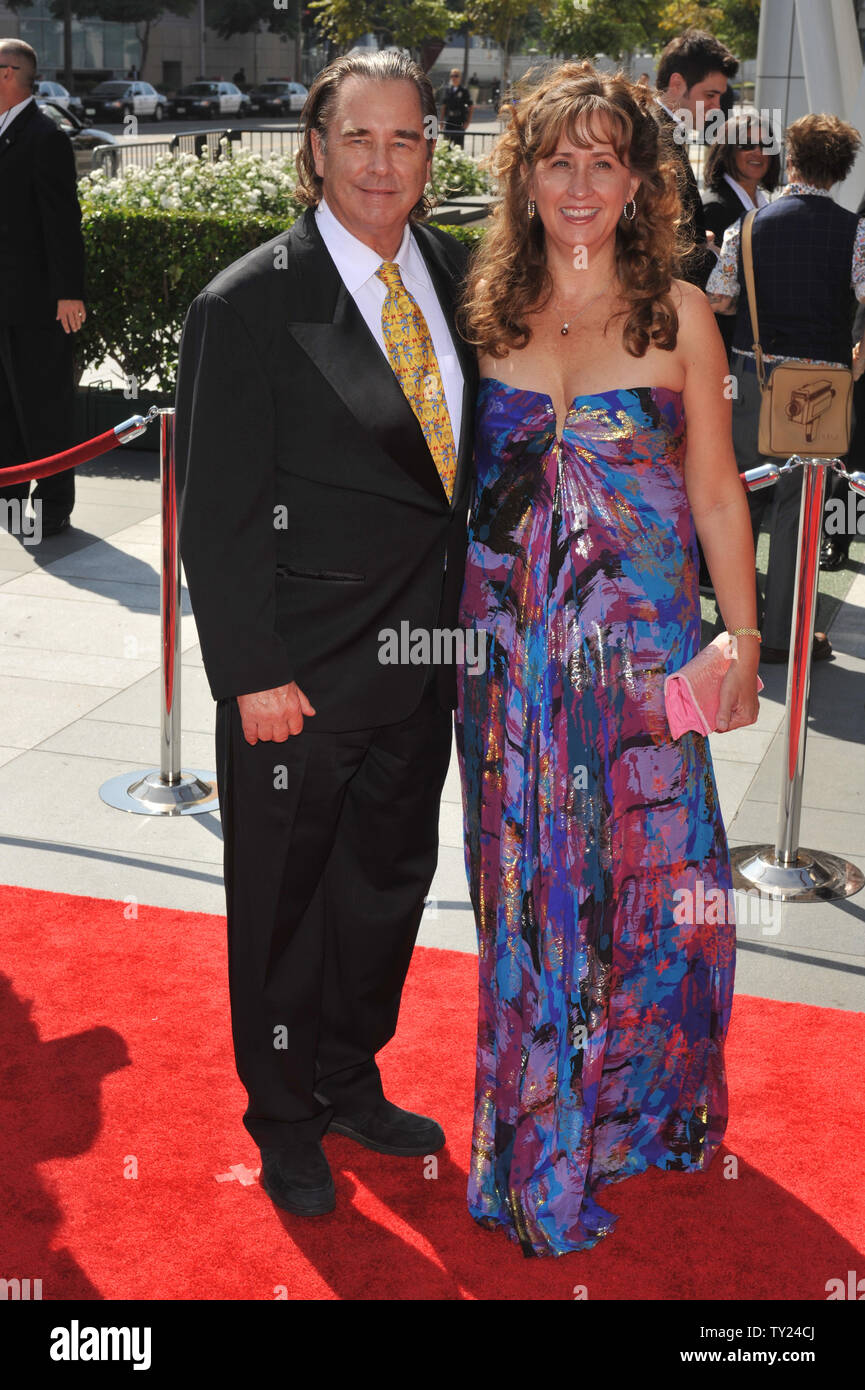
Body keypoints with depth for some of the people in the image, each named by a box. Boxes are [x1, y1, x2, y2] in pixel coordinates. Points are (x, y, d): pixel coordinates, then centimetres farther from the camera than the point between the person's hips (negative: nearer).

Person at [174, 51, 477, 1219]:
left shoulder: (457, 276, 4)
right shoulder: (248, 305, -13)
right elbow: (217, 510, -13)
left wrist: (470, 618, 6)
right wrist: (252, 673, -15)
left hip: (421, 661, 6)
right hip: (300, 675, -5)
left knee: (389, 880, 20)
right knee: (284, 900, 12)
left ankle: (351, 1081, 43)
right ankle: (284, 1121, 34)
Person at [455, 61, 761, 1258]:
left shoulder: (676, 312, -1)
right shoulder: (488, 306, 4)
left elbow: (717, 490, 2)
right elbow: (456, 472, 10)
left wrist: (742, 640, 1)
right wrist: (445, 614, 5)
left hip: (640, 635, -1)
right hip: (510, 634, 2)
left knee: (649, 869, 5)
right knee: (527, 878, 9)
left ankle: (639, 1107, 31)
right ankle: (540, 1131, 27)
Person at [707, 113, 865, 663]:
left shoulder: (749, 225, 1)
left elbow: (717, 300, 2)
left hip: (754, 372, 2)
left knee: (746, 490, 16)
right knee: (797, 504, 4)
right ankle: (780, 633, 8)